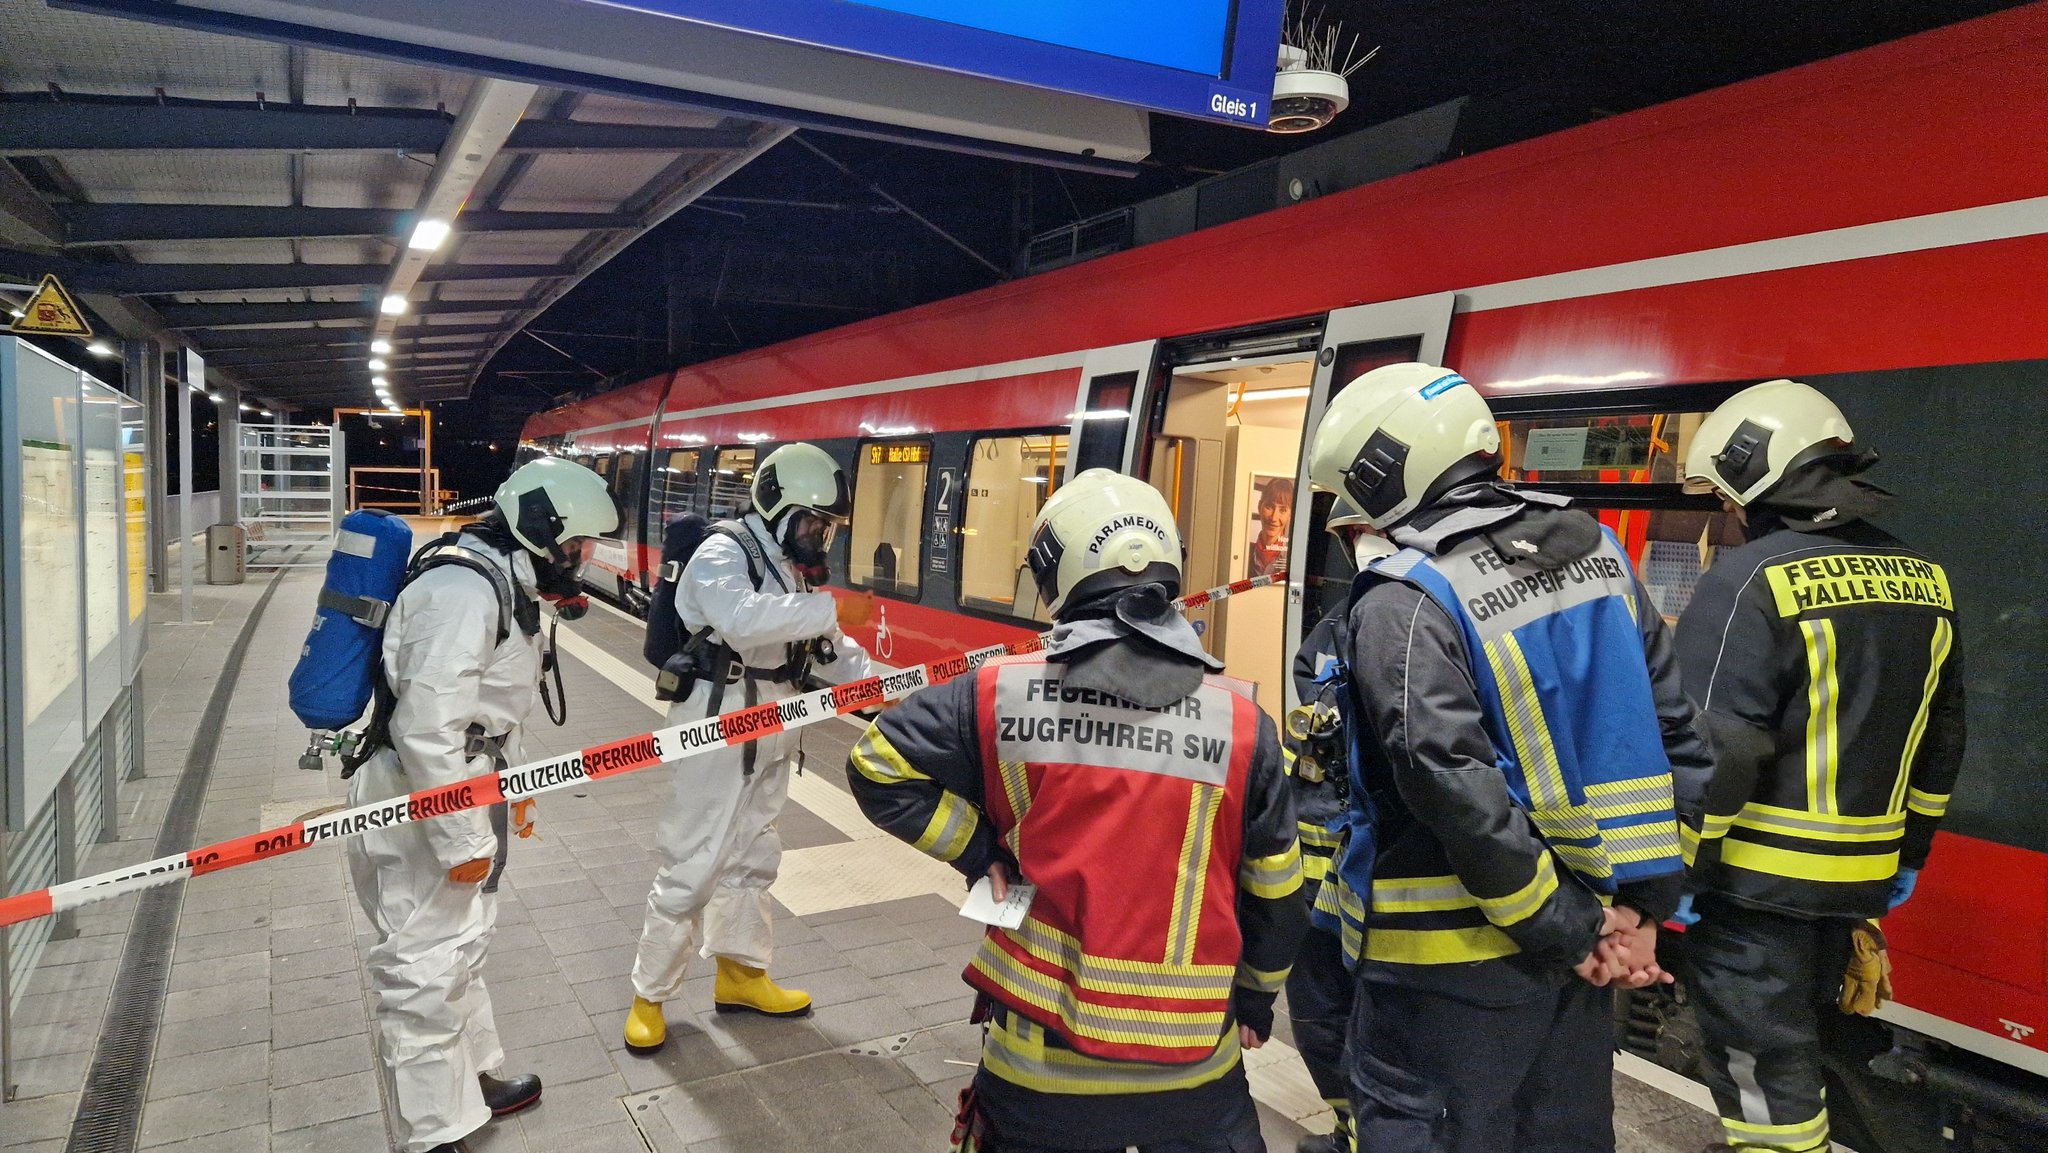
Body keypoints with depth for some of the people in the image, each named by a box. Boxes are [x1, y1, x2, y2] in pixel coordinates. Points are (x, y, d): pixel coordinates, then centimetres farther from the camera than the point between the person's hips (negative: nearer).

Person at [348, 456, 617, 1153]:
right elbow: (427, 729, -29)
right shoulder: (464, 592, -24)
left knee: (459, 945, 24)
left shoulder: (503, 584, 9)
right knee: (424, 970, 1)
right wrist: (463, 841, -24)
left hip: (461, 791, 11)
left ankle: (472, 1084, 42)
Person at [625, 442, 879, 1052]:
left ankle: (739, 973, 36)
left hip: (772, 733, 9)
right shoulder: (722, 554, -15)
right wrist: (831, 608, -34)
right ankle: (650, 994, 16)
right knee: (693, 867, -1)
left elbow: (825, 648, 13)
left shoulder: (793, 568, 11)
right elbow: (741, 618, -37)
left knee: (751, 857, 19)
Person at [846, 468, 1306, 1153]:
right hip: (1193, 1070, 1)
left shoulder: (1001, 698, -12)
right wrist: (1255, 999, 17)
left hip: (1039, 1064, 0)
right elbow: (1274, 892, 1)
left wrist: (979, 851, 3)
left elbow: (878, 766, -1)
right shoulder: (1241, 721, -9)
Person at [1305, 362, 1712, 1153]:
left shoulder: (1406, 600, -18)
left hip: (1452, 954, -7)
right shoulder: (1599, 552, 4)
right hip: (1590, 917, 7)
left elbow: (1456, 789, -24)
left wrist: (1569, 931, -12)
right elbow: (1676, 738, 6)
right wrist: (1643, 905, 6)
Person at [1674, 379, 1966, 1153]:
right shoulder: (1923, 580, 7)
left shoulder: (1751, 579, -18)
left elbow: (1716, 747, -22)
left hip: (1756, 876, -7)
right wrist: (1909, 853, 23)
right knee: (1797, 1041, 23)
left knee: (1761, 1066, 5)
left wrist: (1679, 871, -14)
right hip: (1858, 876, 8)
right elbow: (1940, 734, 14)